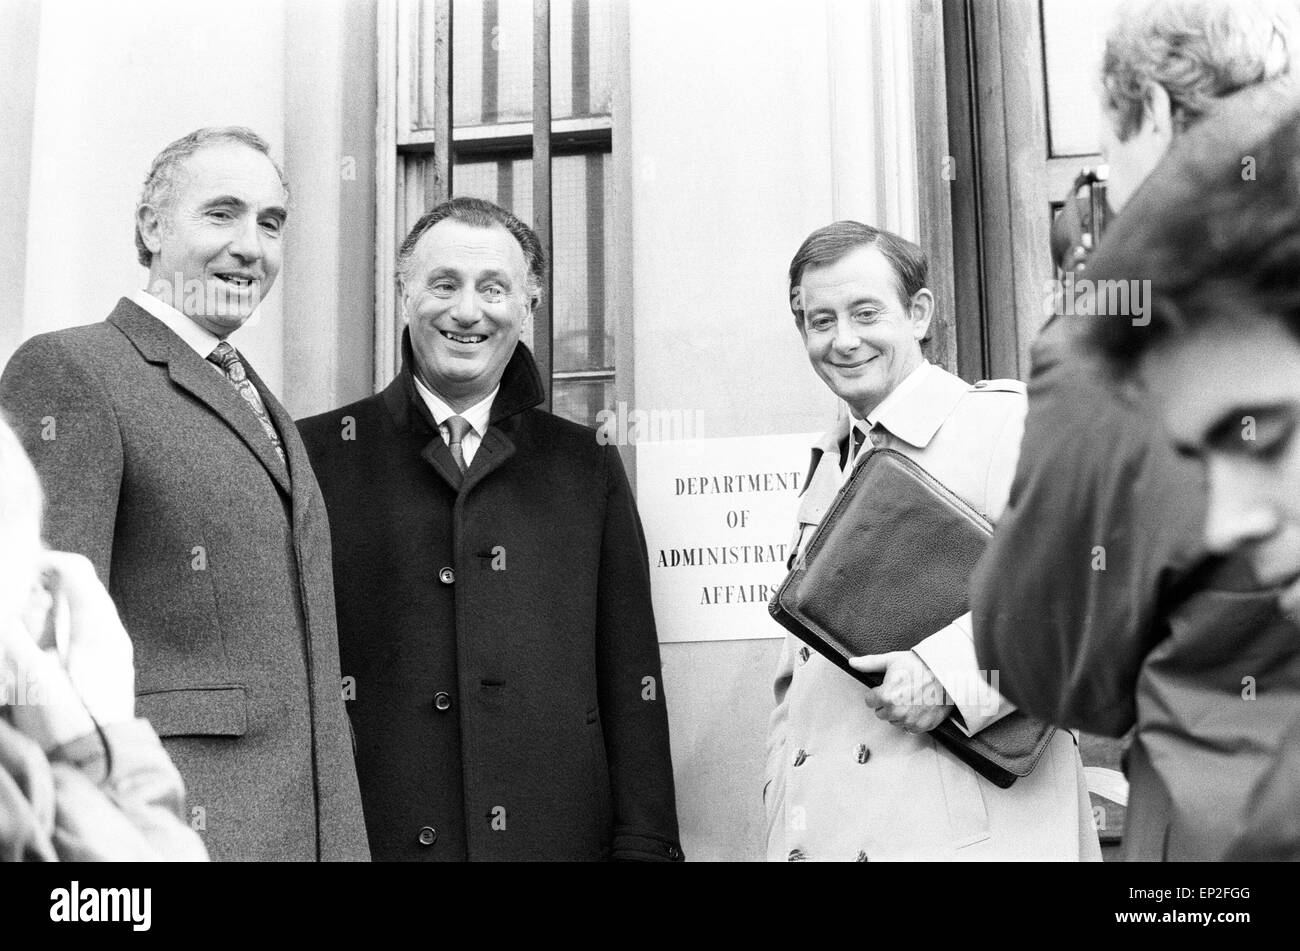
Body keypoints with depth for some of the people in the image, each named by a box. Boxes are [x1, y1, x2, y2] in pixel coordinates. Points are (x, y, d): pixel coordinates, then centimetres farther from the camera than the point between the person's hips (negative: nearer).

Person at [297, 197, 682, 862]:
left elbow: (631, 687, 5)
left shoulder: (587, 467, 7)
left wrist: (643, 847, -2)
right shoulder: (319, 455, 1)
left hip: (562, 833, 2)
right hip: (370, 837, -1)